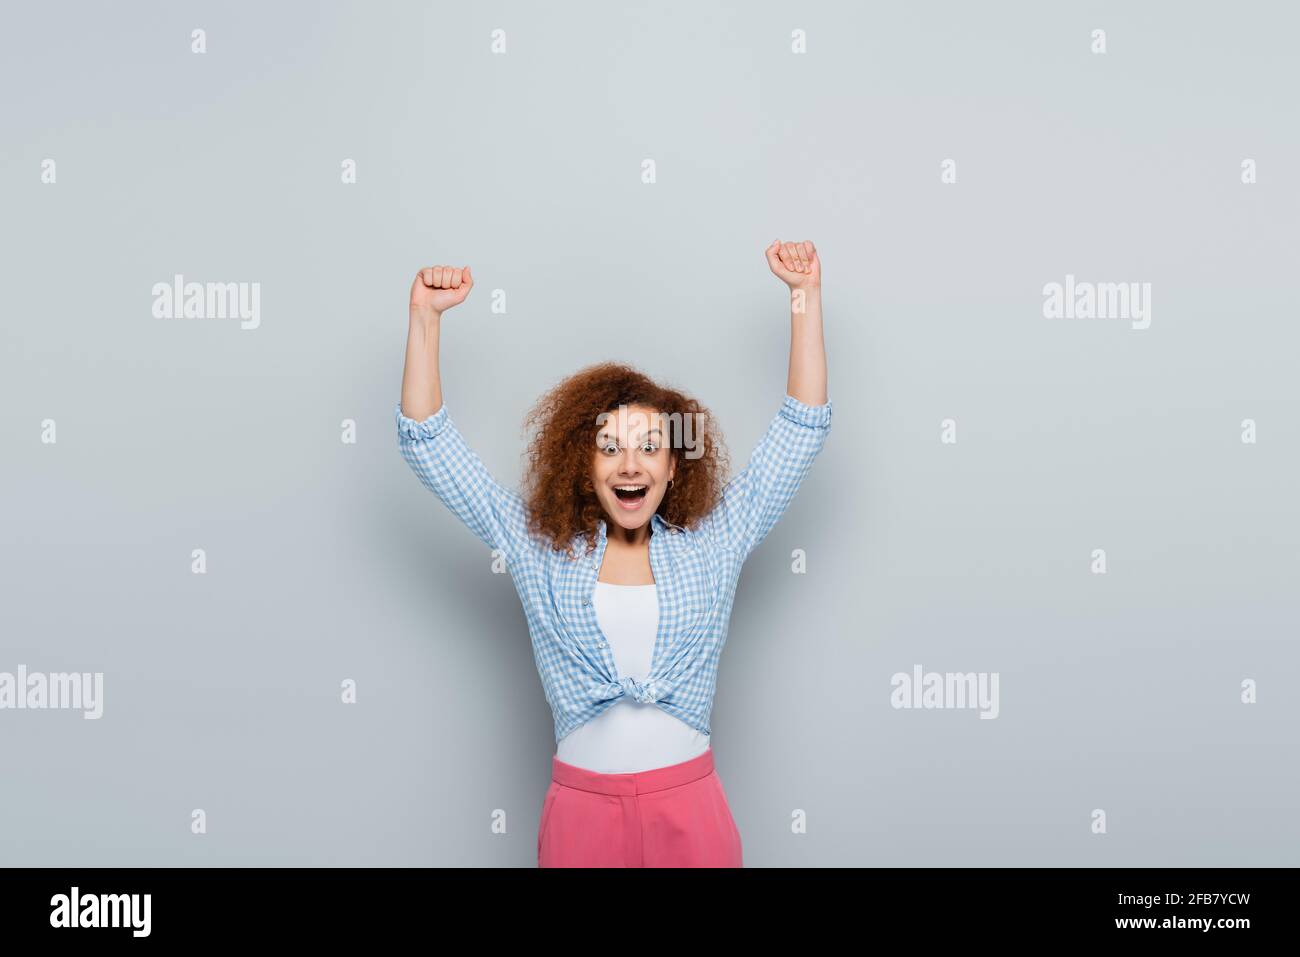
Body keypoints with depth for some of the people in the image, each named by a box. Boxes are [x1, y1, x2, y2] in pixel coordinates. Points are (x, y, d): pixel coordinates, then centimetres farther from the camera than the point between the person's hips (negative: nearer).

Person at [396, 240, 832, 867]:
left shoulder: (711, 544, 1)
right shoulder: (540, 548, 1)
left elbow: (802, 429, 1)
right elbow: (428, 444, 0)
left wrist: (806, 297, -4)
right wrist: (425, 317, -7)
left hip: (689, 807, 0)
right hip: (581, 807, 0)